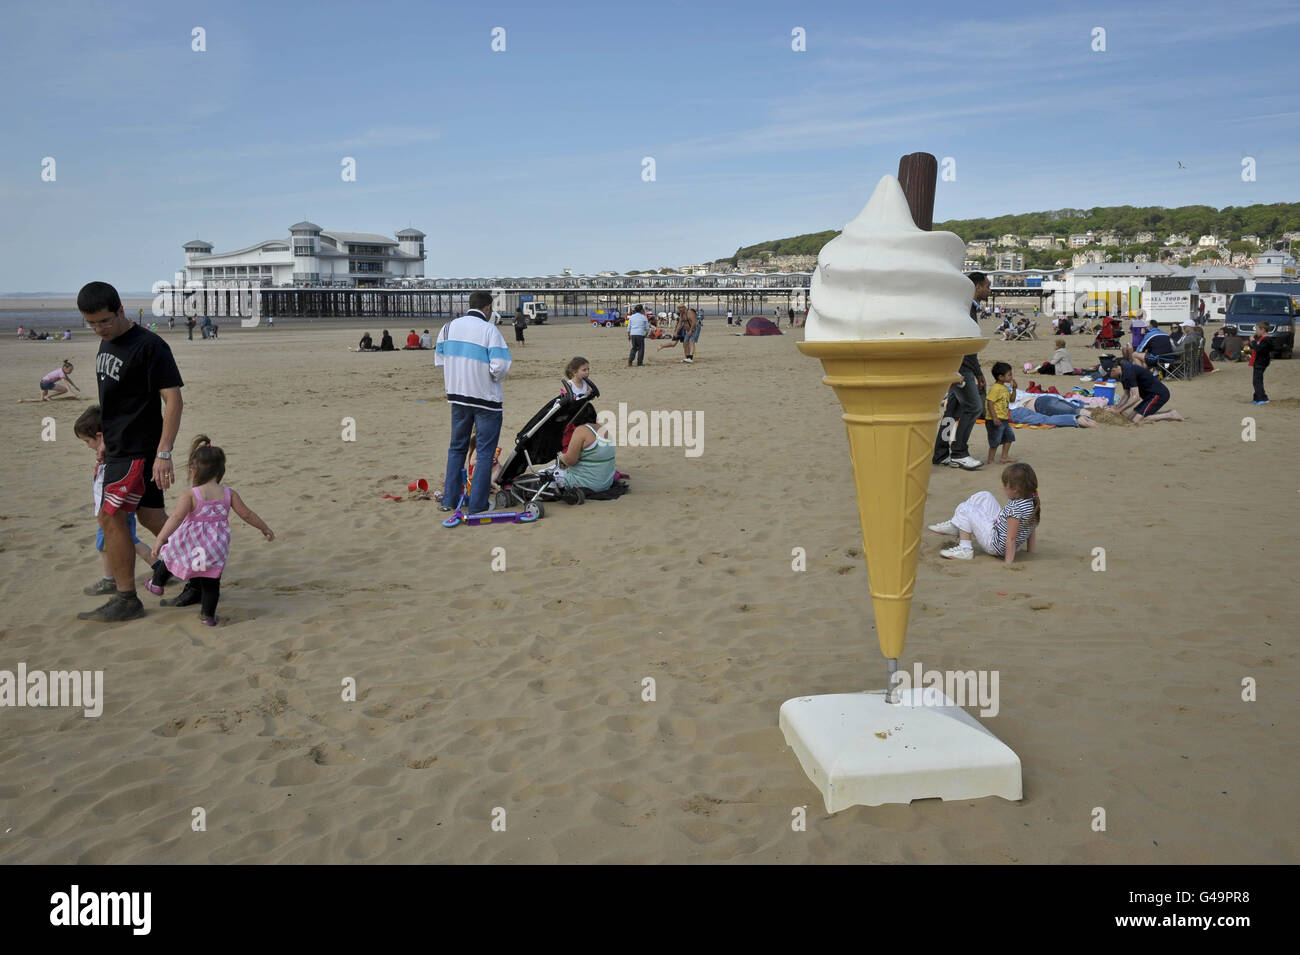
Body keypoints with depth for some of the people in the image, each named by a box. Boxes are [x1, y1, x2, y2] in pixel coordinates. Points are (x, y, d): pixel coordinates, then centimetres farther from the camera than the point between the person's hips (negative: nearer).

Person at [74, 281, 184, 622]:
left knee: (111, 516, -8)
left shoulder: (149, 347, -16)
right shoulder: (107, 343, 12)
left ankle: (126, 600, 1)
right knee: (150, 515, 11)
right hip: (119, 446, 9)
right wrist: (107, 440, 23)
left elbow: (173, 400, -20)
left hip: (139, 449, -9)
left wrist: (163, 453, -26)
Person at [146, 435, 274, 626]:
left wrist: (159, 541, -26)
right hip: (216, 548, 1)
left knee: (170, 554, 30)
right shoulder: (229, 494, -3)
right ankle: (208, 614, 7)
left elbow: (175, 518, -23)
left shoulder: (190, 496, -12)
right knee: (211, 582, 12)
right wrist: (265, 529, 18)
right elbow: (247, 514, 4)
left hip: (190, 545, -1)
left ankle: (157, 584, 48)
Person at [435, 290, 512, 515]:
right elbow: (500, 366, -21)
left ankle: (449, 500, 20)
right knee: (485, 452, 4)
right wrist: (494, 381, 0)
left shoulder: (449, 327, 4)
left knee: (457, 447, 18)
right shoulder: (489, 330, -14)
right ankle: (477, 504, 6)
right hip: (486, 399, -5)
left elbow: (439, 359, 10)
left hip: (457, 396, 5)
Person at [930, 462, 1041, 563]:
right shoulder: (1033, 501, -4)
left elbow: (1011, 538, -28)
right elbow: (1033, 531, 3)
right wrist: (1030, 552, 11)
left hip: (995, 545, -10)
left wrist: (1008, 561, -23)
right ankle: (955, 526, 24)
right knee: (983, 496, 15)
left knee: (964, 509, -9)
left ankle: (965, 549, -5)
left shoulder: (1015, 509, -31)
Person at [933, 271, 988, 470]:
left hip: (965, 366, 10)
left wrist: (978, 373, 27)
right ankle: (959, 453, -6)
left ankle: (941, 454, 12)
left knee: (954, 407, 9)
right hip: (958, 365, -10)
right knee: (973, 405, -11)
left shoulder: (974, 309, 21)